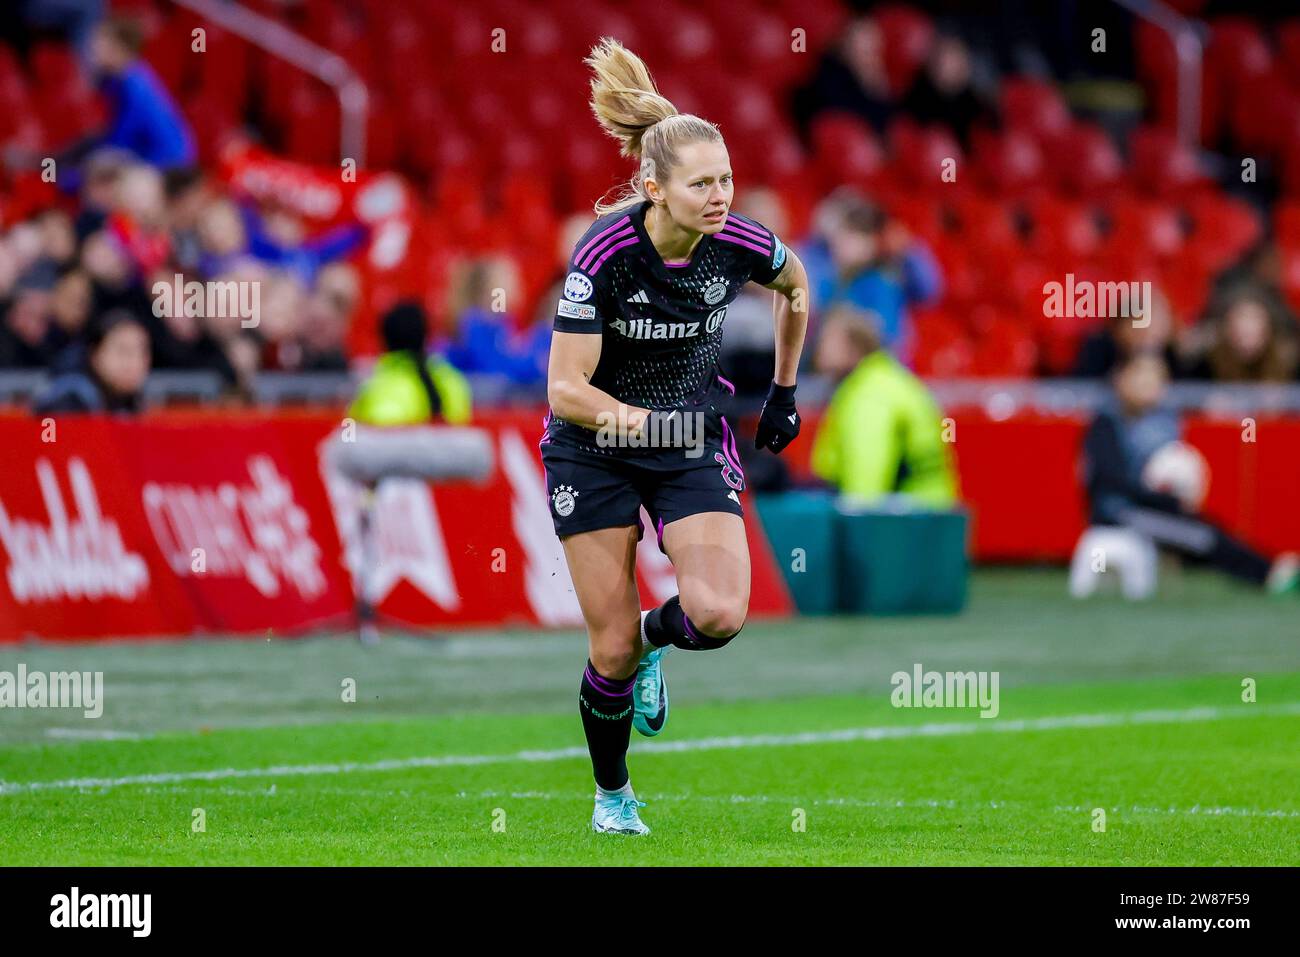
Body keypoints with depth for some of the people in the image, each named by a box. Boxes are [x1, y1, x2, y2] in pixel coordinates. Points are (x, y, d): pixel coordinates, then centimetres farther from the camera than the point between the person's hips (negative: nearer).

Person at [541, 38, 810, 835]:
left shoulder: (739, 246, -14)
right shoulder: (604, 255, -24)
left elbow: (795, 282, 12)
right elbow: (564, 388, -23)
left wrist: (785, 391, 13)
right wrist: (623, 415, -40)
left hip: (694, 448, 2)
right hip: (594, 450, -2)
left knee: (720, 614, -20)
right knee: (613, 651, -2)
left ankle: (656, 637, 17)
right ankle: (612, 794, 24)